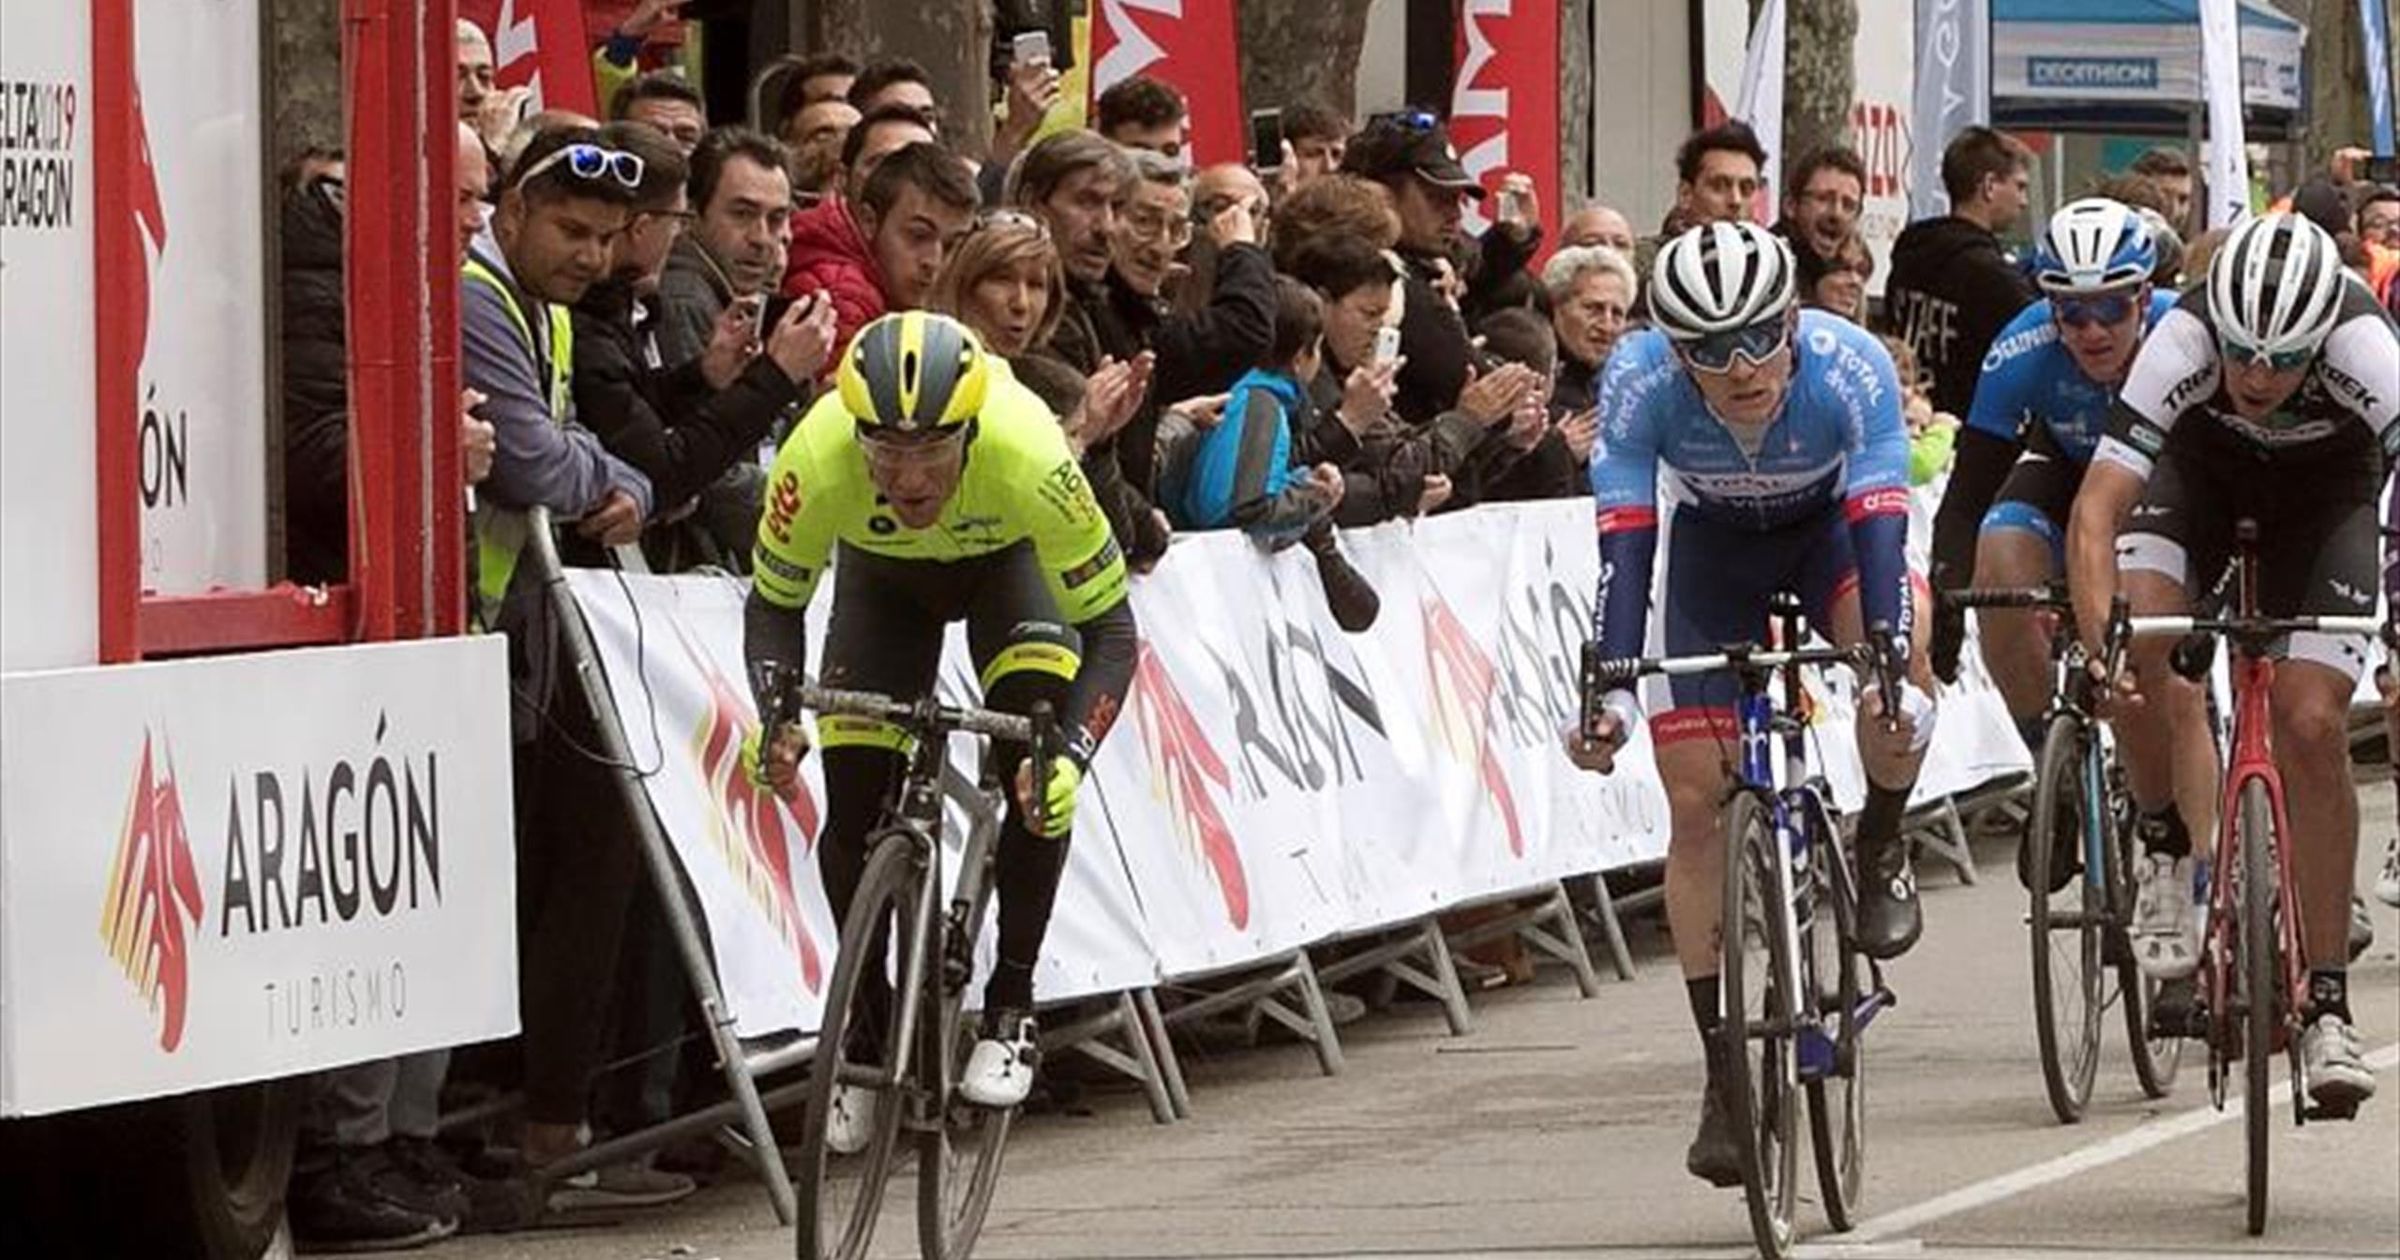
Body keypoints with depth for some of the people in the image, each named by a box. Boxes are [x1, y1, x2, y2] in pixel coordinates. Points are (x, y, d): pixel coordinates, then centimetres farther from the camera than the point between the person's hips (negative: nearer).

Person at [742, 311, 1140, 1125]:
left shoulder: (1028, 456, -42)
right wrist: (775, 715, -37)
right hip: (883, 574, 2)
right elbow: (774, 602, -19)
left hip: (1007, 561, -2)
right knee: (855, 803, -10)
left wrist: (1073, 752, -47)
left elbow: (1110, 627, -32)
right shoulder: (818, 459, -38)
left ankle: (1011, 1007, -10)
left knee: (1038, 774, -25)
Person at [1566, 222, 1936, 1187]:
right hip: (1713, 551, 1)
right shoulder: (1640, 381, -32)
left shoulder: (1849, 368, -35)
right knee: (1697, 801, -10)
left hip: (1830, 530, -1)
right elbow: (1623, 541, -35)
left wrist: (1894, 669, -54)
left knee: (1898, 705, -33)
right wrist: (1609, 689, -46)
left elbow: (1881, 527, -41)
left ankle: (1879, 849, 0)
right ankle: (1725, 1076, -2)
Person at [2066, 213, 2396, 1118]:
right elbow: (2096, 510, -38)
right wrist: (2101, 641, -52)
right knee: (2140, 639, -28)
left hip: (2325, 483, -1)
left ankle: (2327, 1009, -4)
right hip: (2202, 464, 1)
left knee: (2313, 730, -13)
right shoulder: (2183, 342, -36)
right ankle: (2168, 856, -3)